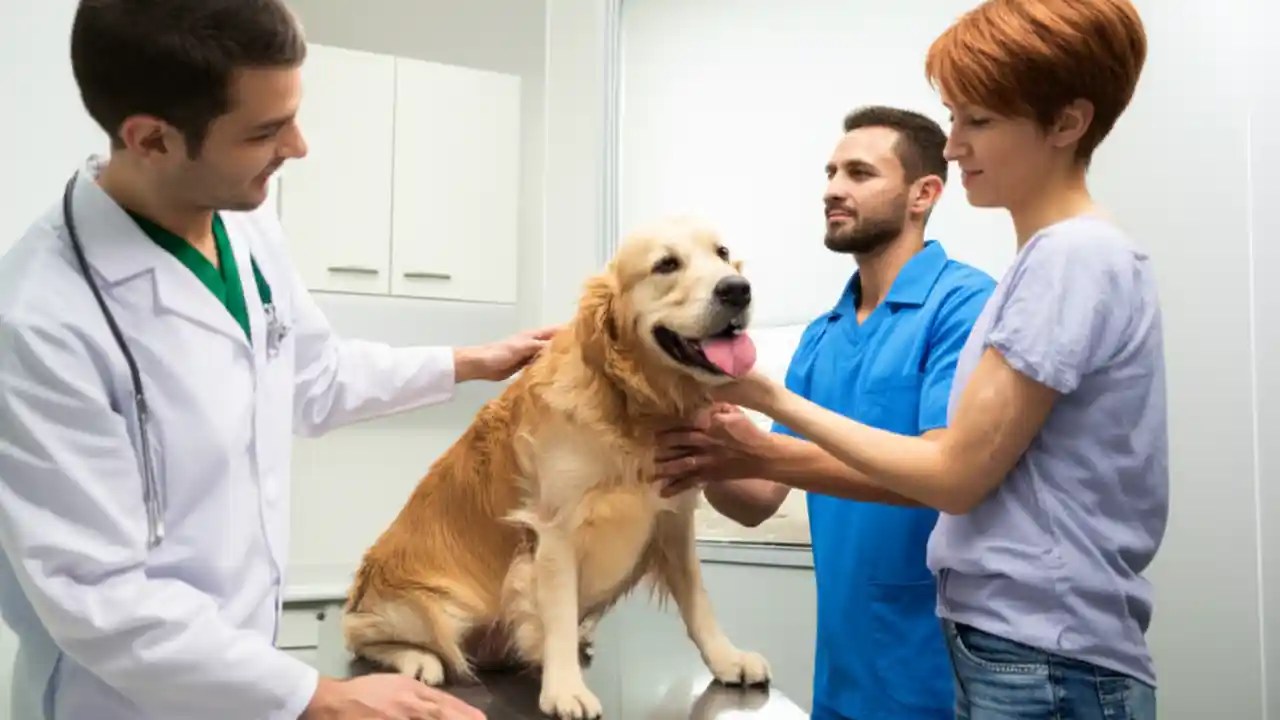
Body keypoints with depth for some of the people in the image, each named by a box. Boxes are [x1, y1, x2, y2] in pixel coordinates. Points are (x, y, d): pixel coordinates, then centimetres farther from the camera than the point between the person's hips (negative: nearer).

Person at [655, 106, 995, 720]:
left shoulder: (966, 304, -12)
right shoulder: (819, 338, 9)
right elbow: (759, 502, 6)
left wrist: (761, 453, -27)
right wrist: (707, 462, -15)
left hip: (939, 666, -6)